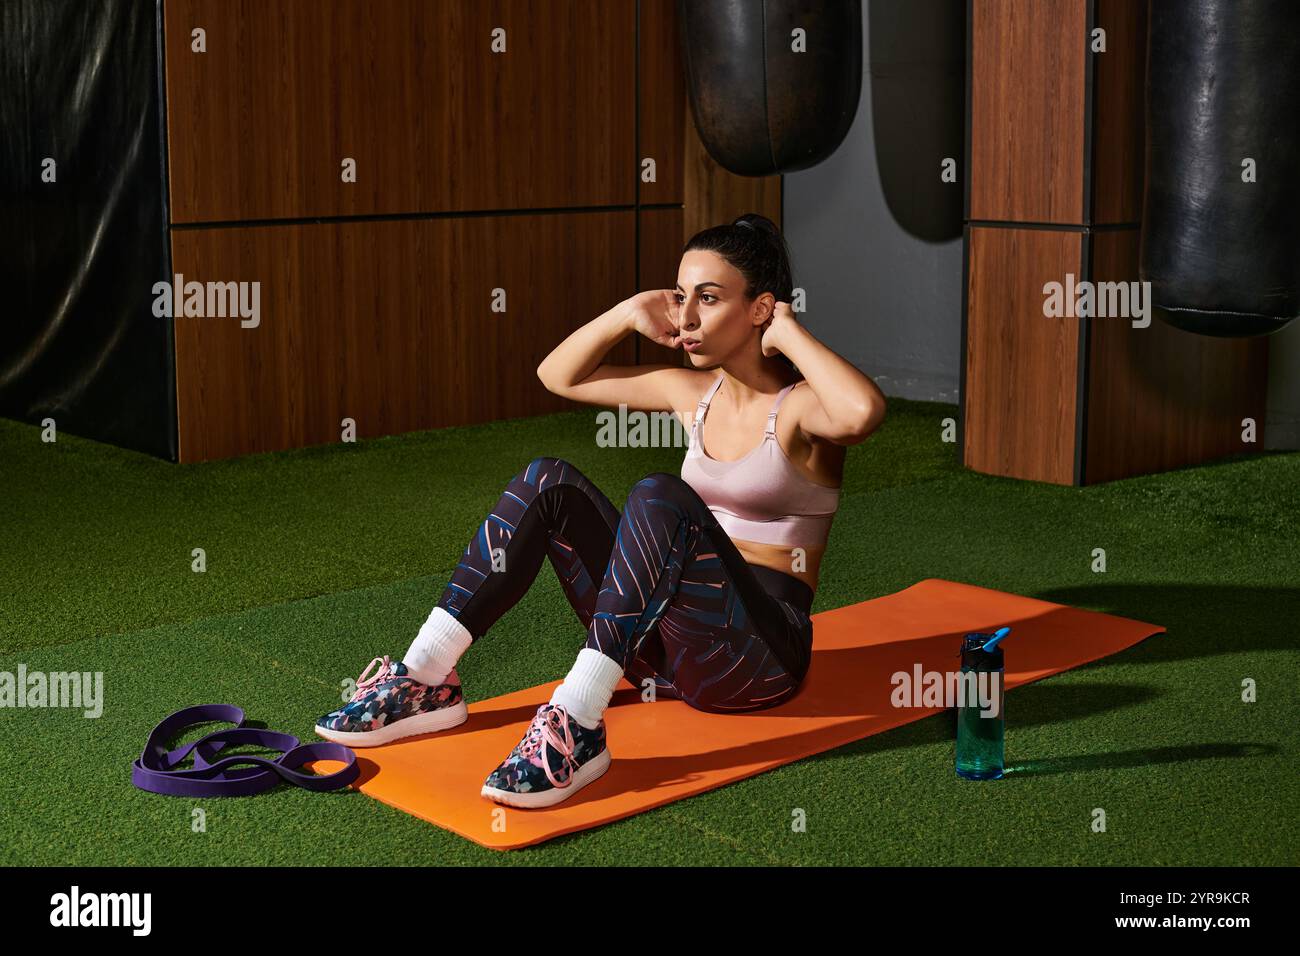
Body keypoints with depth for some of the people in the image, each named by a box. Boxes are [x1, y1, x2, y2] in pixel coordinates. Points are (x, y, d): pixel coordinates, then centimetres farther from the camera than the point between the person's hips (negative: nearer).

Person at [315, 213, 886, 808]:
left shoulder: (800, 404, -9)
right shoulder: (695, 392, 11)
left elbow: (864, 412, -37)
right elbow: (558, 375, 23)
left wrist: (788, 333, -20)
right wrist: (628, 314, 8)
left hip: (759, 655, -7)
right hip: (672, 646, 7)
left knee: (661, 499, -33)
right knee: (546, 483, -7)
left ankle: (577, 725, -37)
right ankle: (425, 680, -12)